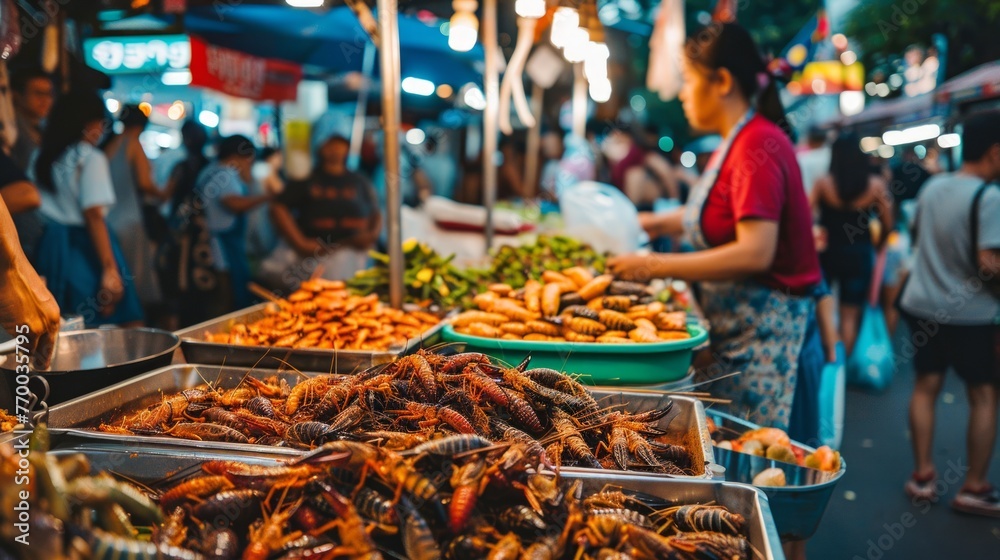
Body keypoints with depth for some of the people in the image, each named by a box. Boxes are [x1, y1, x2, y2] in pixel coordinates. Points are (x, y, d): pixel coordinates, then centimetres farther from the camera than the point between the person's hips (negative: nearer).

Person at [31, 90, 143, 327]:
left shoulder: (42, 156, 11)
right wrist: (110, 269, -19)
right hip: (84, 248, -7)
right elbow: (94, 216, -17)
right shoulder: (91, 158, -10)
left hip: (50, 246, 7)